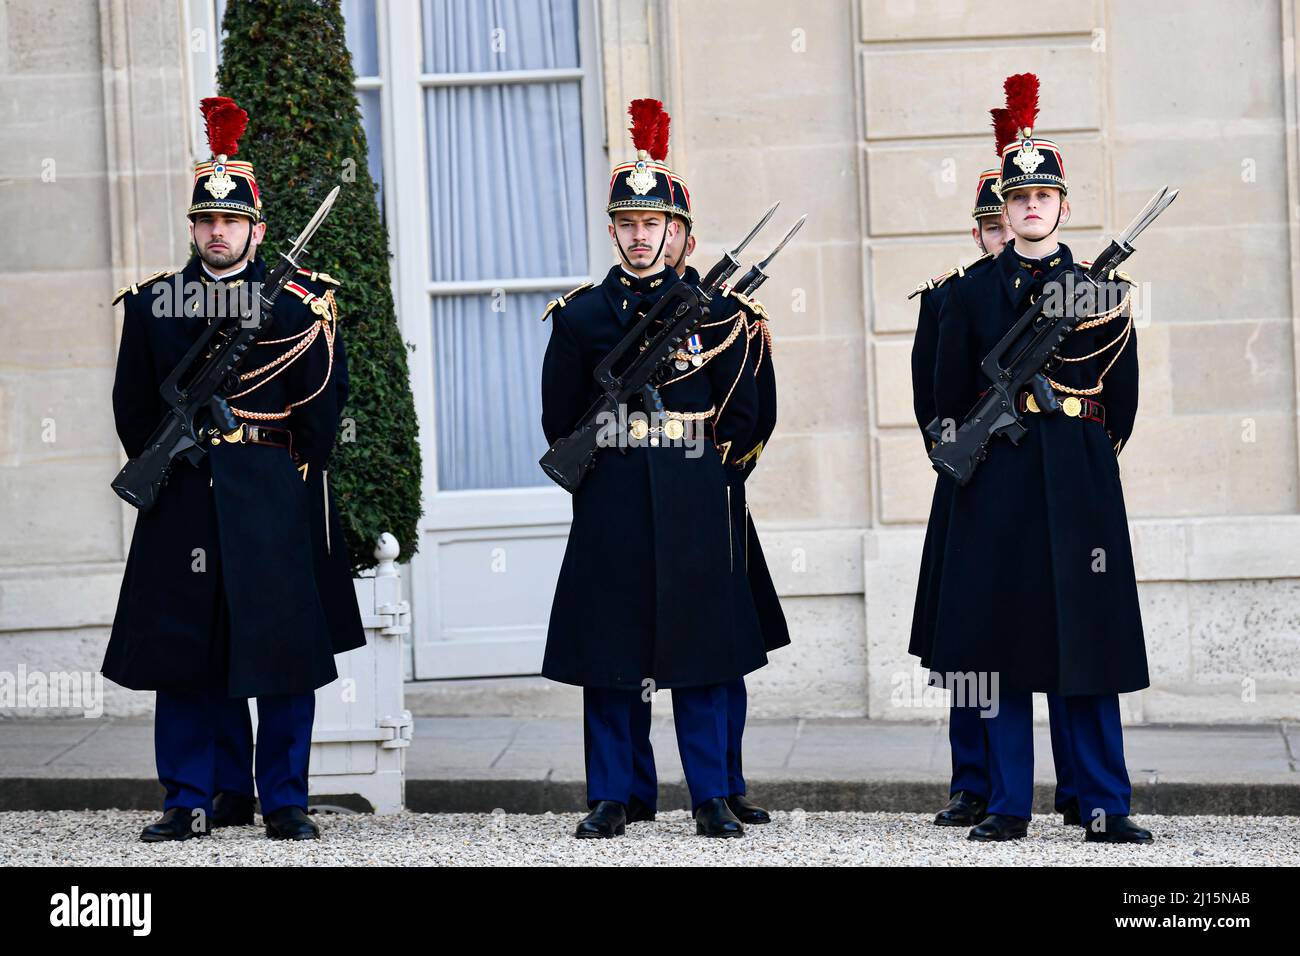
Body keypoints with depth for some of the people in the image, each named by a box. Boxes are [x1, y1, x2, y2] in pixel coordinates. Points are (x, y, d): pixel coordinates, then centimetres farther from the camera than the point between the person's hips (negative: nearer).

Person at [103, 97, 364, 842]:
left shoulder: (300, 301, 1)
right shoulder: (154, 302, 7)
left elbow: (324, 402, 1)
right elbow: (134, 405, 10)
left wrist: (299, 474, 1)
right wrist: (162, 470, 5)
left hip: (276, 496, -2)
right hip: (186, 500, 2)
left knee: (284, 646, 1)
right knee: (186, 647, 2)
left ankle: (285, 801, 10)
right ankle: (199, 799, 11)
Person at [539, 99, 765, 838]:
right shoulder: (582, 314, 5)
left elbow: (742, 415, 10)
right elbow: (561, 421, 10)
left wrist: (692, 459, 9)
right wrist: (606, 466, 10)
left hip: (694, 501, 0)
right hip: (611, 501, 0)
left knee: (702, 646, 1)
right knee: (609, 650, 1)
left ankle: (712, 797, 6)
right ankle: (617, 796, 9)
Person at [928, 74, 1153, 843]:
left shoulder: (1102, 288, 7)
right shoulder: (972, 293, 7)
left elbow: (1122, 400, 9)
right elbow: (950, 400, 8)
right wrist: (970, 458, 4)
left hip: (1080, 485, 0)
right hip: (997, 486, 0)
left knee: (1088, 640, 0)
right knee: (1002, 641, 0)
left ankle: (1105, 807, 3)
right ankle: (1009, 805, 6)